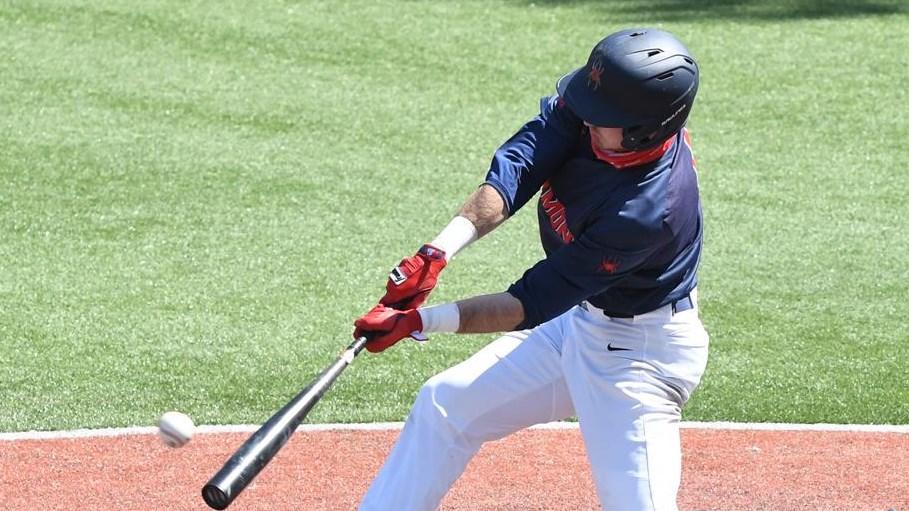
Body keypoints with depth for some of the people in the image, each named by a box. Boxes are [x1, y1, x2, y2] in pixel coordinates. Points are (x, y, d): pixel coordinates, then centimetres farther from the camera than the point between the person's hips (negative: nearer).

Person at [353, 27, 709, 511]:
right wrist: (440, 250, -39)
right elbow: (517, 163, -24)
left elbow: (529, 304, -29)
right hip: (576, 321, 9)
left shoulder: (650, 211, -36)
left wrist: (419, 321, -29)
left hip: (640, 351, -9)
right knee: (444, 405, 15)